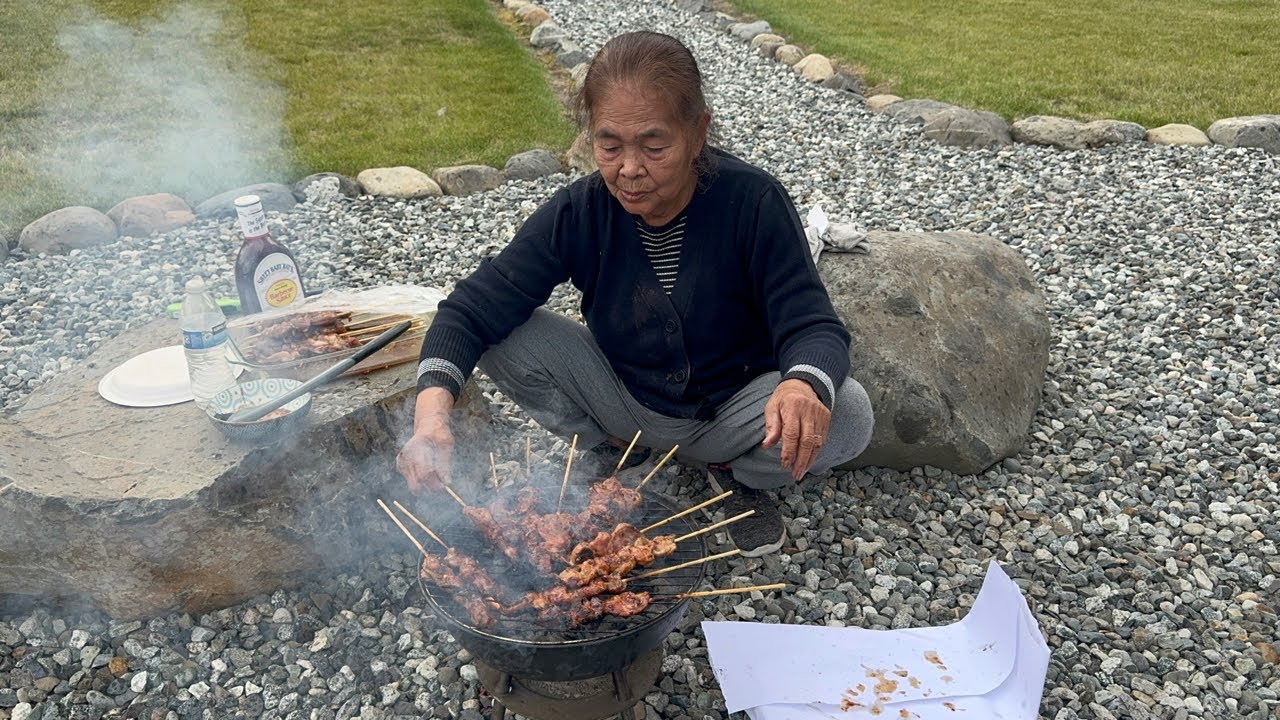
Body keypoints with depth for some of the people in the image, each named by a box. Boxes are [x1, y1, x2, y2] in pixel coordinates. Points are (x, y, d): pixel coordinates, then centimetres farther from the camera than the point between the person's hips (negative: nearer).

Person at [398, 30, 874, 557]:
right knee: (504, 339, -21)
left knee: (847, 416, -30)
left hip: (732, 410, -1)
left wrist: (804, 385, -50)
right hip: (625, 404, 2)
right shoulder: (578, 213, -17)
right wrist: (432, 410, -41)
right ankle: (608, 451, 5)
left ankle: (732, 467, 3)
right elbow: (473, 309, -21)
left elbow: (814, 325, -24)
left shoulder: (753, 201, -22)